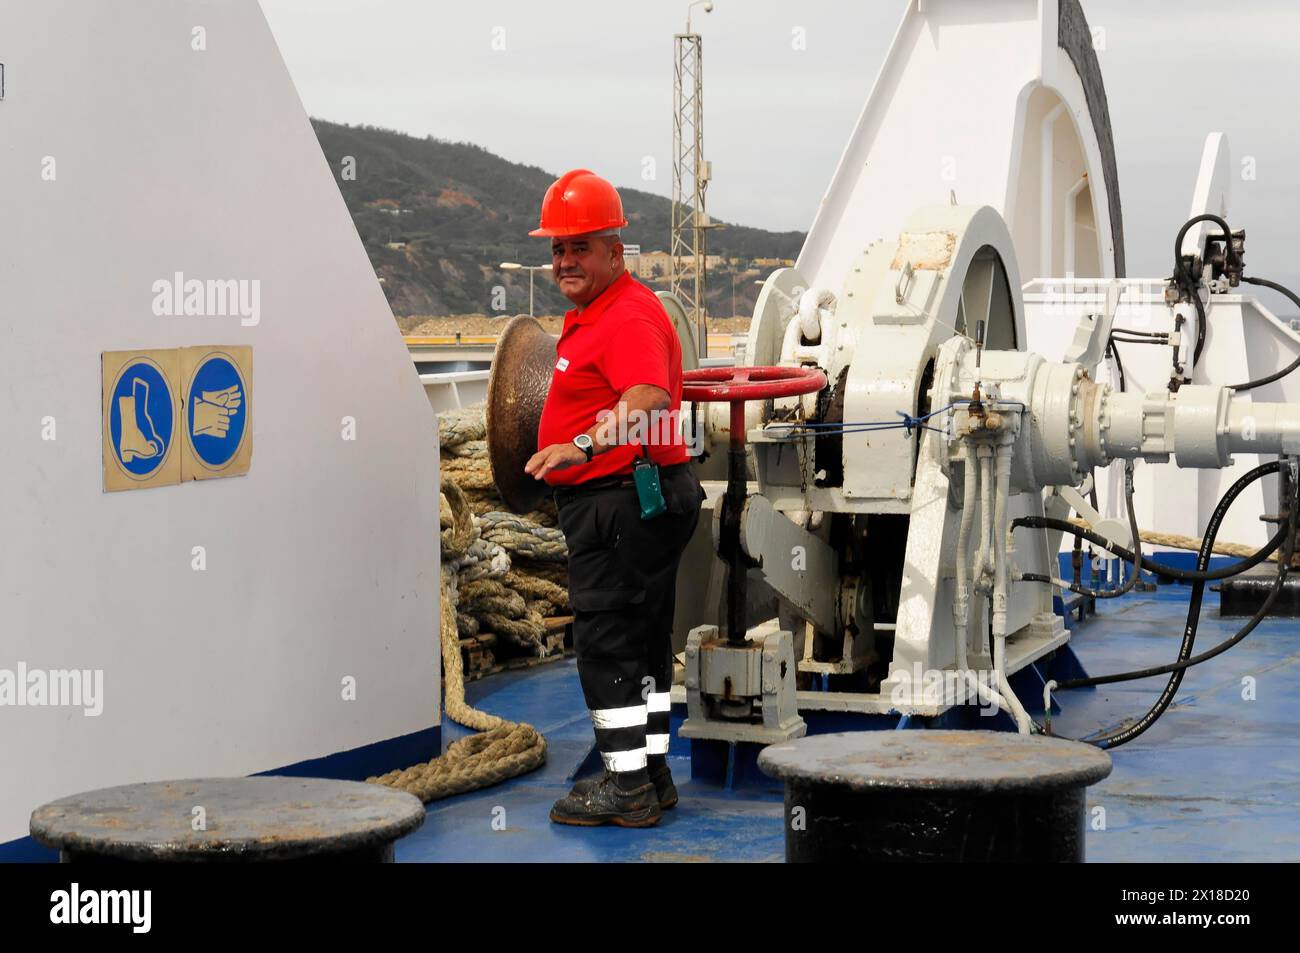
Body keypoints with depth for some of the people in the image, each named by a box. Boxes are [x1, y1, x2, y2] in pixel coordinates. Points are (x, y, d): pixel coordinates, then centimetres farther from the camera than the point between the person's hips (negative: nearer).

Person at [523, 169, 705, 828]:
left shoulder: (630, 316, -18)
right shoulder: (591, 316, 17)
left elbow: (648, 401, -36)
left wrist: (583, 445, -47)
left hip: (621, 501, -11)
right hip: (643, 501, 11)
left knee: (607, 643, -7)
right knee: (642, 642, 16)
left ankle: (628, 787, -1)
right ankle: (652, 774, 25)